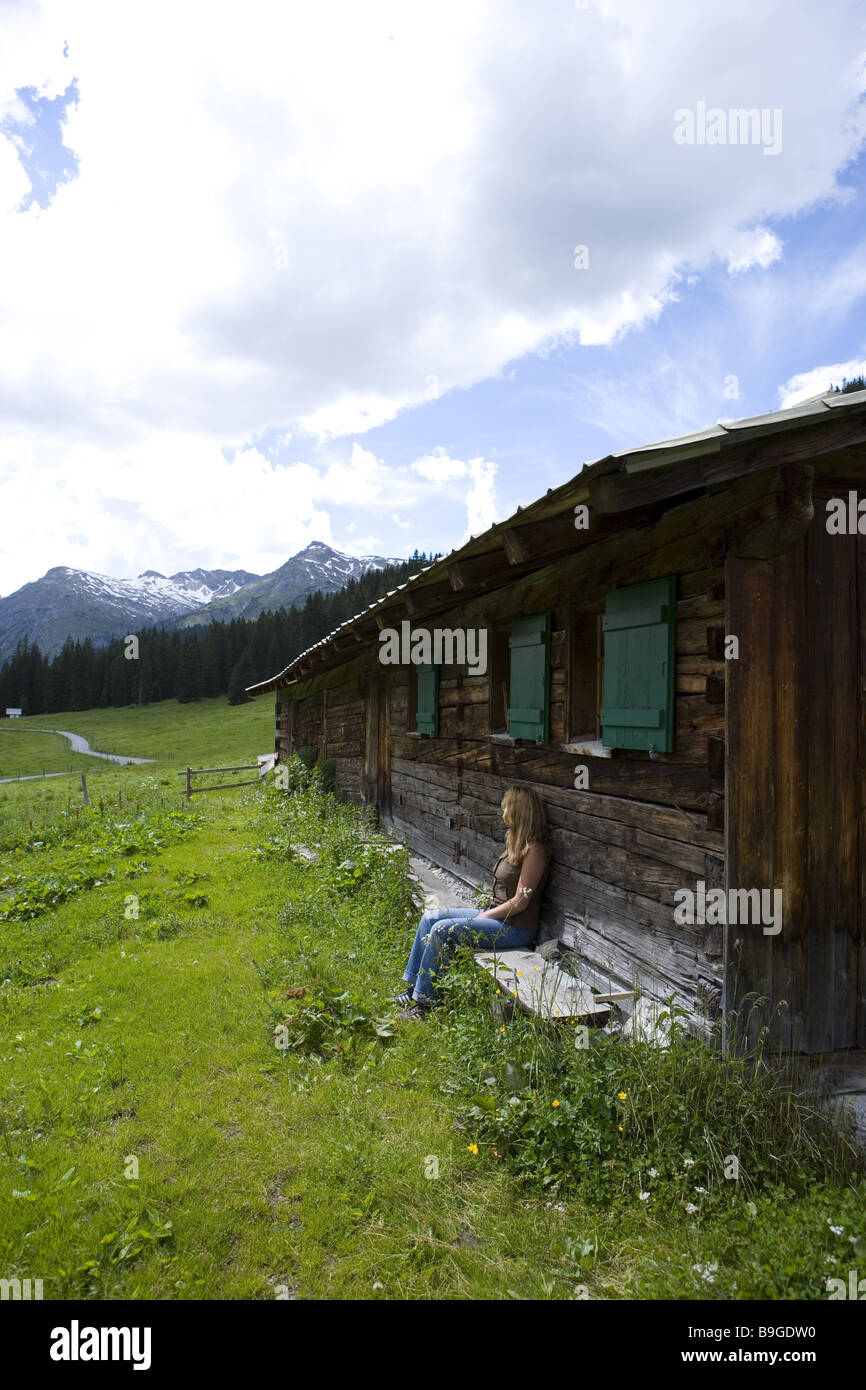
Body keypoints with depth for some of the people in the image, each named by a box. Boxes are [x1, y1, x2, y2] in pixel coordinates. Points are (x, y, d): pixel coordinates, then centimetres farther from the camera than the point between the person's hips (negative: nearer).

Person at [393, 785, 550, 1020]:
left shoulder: (534, 850, -18)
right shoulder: (516, 843, 12)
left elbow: (520, 902, -20)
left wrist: (482, 917, -13)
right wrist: (485, 913, 3)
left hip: (517, 927, -9)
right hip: (496, 915, 9)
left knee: (442, 930, -21)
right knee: (431, 917, 0)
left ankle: (423, 1001, -10)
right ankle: (413, 987, 6)